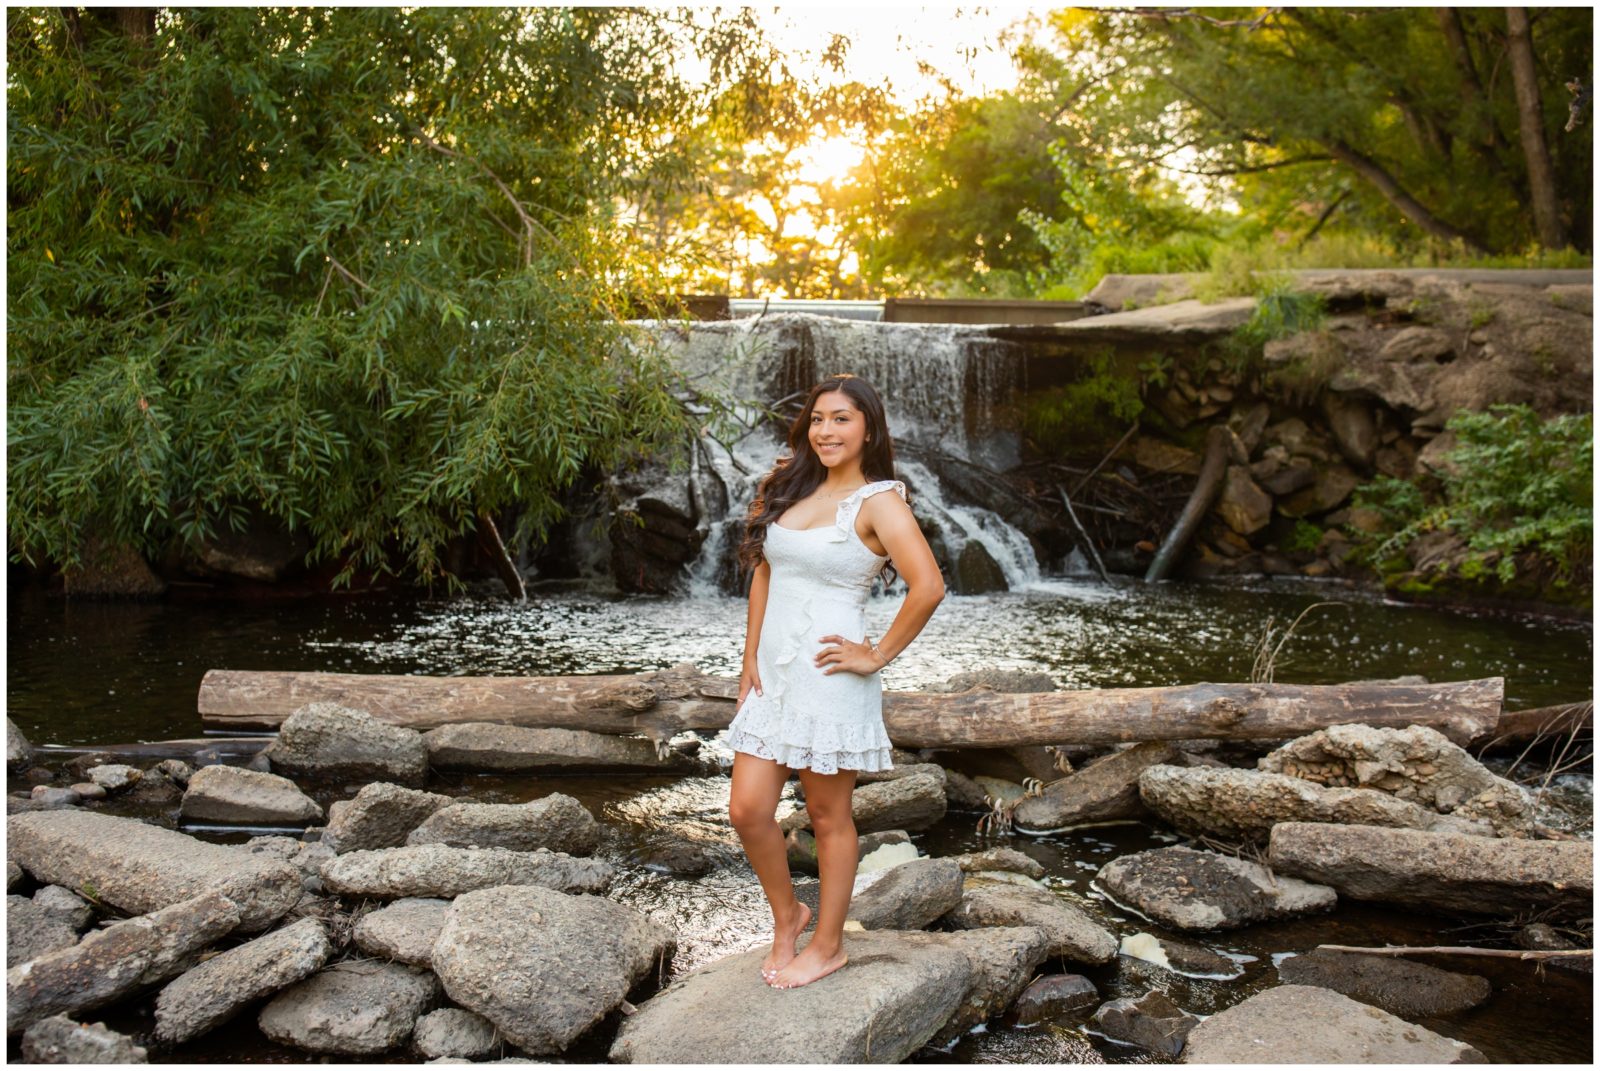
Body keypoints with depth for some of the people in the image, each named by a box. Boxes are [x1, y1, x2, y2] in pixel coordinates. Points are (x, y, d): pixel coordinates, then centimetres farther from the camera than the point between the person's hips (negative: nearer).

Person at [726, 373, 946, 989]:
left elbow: (928, 587, -22)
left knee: (828, 817, 7)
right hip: (772, 674, 6)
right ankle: (787, 915, 29)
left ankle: (828, 945, 23)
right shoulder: (790, 489, 11)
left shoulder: (878, 501, -10)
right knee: (747, 810, 5)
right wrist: (750, 657, 10)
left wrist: (878, 657, -15)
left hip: (828, 677, -6)